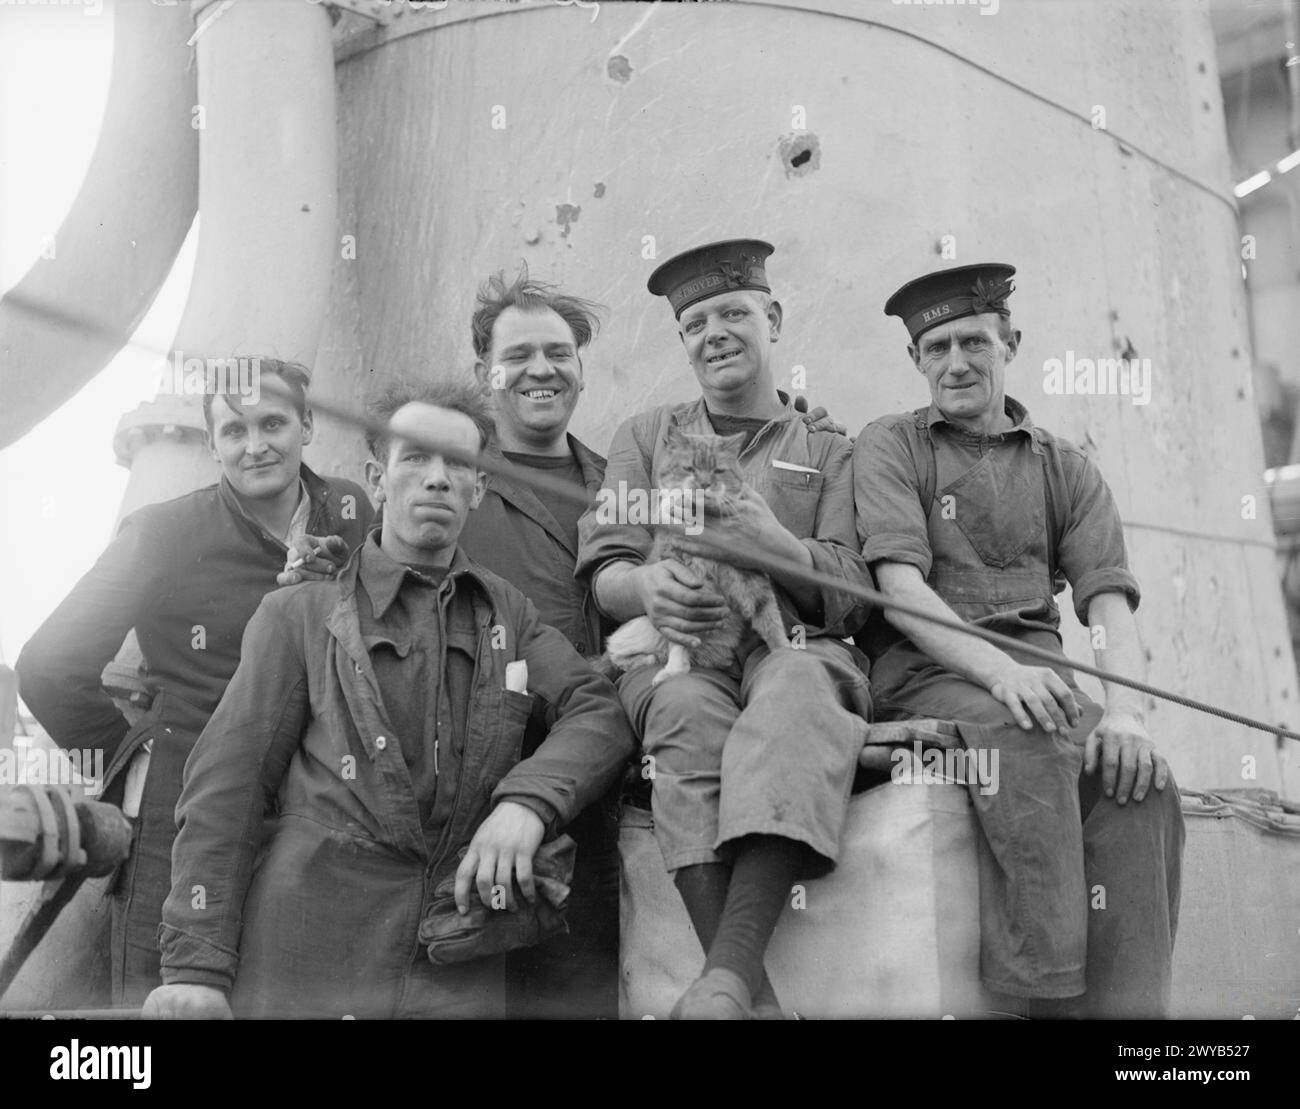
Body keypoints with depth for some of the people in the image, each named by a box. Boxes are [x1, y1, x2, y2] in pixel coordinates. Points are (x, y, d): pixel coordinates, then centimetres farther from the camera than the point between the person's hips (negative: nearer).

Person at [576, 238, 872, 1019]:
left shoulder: (830, 451, 20)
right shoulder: (645, 436, 23)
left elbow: (853, 595, 6)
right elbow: (603, 573, 11)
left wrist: (778, 549, -16)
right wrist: (648, 587, -16)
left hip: (796, 646, 0)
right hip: (673, 648, 1)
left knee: (796, 689, -38)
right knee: (689, 708, -37)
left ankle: (727, 973, -49)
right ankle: (753, 991, -41)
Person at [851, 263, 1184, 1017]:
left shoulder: (1067, 469, 18)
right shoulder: (890, 447, 10)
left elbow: (1110, 604, 5)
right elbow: (898, 585, -6)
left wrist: (1125, 712, -17)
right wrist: (998, 669, -24)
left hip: (1037, 678, 3)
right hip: (921, 672, -3)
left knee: (1142, 783, -27)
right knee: (1027, 741, -35)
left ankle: (1128, 1009, -26)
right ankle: (1046, 996, -35)